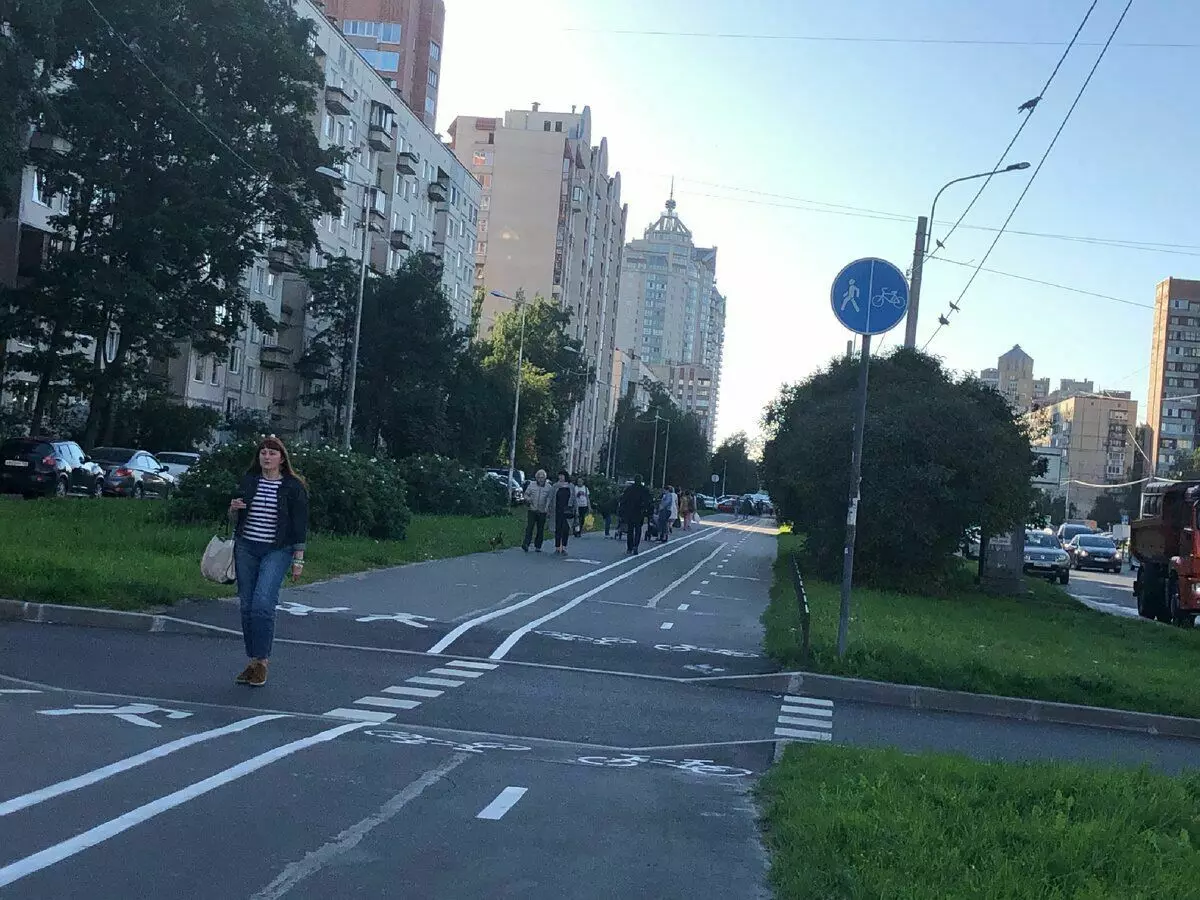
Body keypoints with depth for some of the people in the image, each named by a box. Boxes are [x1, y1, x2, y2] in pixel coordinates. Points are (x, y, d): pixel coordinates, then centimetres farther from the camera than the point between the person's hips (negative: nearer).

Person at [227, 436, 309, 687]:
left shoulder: (293, 486, -3)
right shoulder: (248, 481, 9)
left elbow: (300, 525, -2)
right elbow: (235, 520, 18)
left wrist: (298, 560, -5)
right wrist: (233, 509, -5)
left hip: (277, 551, -4)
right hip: (246, 548, 5)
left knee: (263, 603, -18)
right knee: (247, 606, 5)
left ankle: (262, 661, -9)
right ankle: (252, 660, 15)